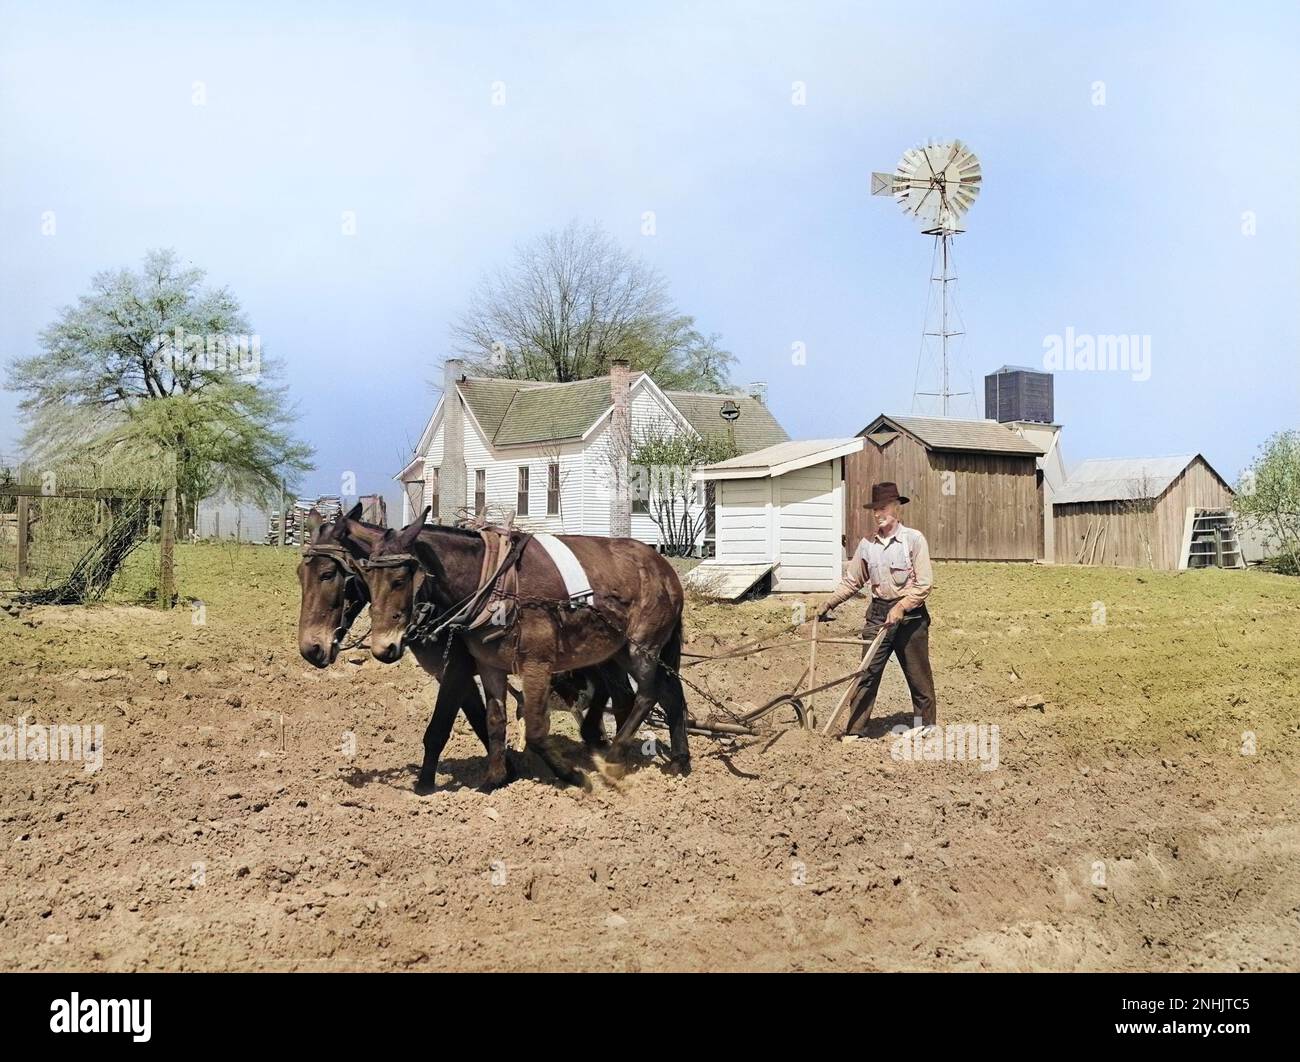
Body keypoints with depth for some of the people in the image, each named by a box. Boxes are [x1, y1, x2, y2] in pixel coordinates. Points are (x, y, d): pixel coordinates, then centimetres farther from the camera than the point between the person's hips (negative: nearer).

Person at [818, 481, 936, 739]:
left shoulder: (914, 539, -7)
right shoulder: (867, 544, 5)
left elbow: (924, 584, -11)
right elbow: (852, 582, 14)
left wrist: (900, 608, -19)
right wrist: (829, 603, 6)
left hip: (910, 614, -3)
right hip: (877, 614, 3)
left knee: (918, 674, 6)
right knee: (867, 673, 1)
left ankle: (926, 724, 21)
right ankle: (855, 730, 3)